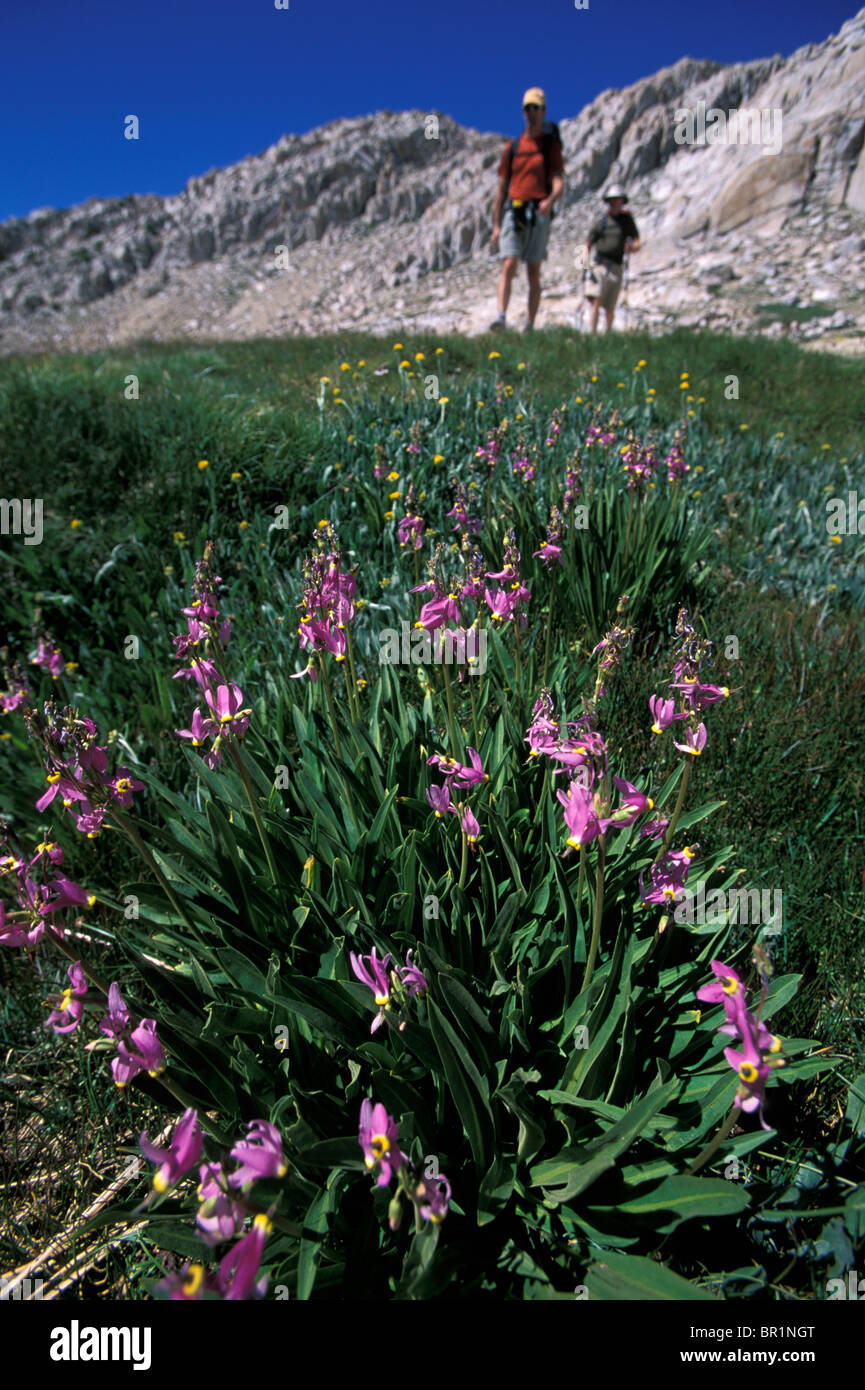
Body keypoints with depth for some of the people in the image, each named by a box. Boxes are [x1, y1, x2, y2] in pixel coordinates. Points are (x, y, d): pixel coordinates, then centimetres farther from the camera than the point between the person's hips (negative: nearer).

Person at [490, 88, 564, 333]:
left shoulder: (551, 145, 7)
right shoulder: (512, 147, 14)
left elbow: (559, 183, -4)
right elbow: (502, 187, 15)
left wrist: (550, 200, -28)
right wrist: (496, 225, 9)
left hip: (539, 214, -1)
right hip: (513, 212, 1)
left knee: (534, 273, 0)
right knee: (508, 265, -17)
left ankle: (530, 325, 3)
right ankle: (501, 317, -29)